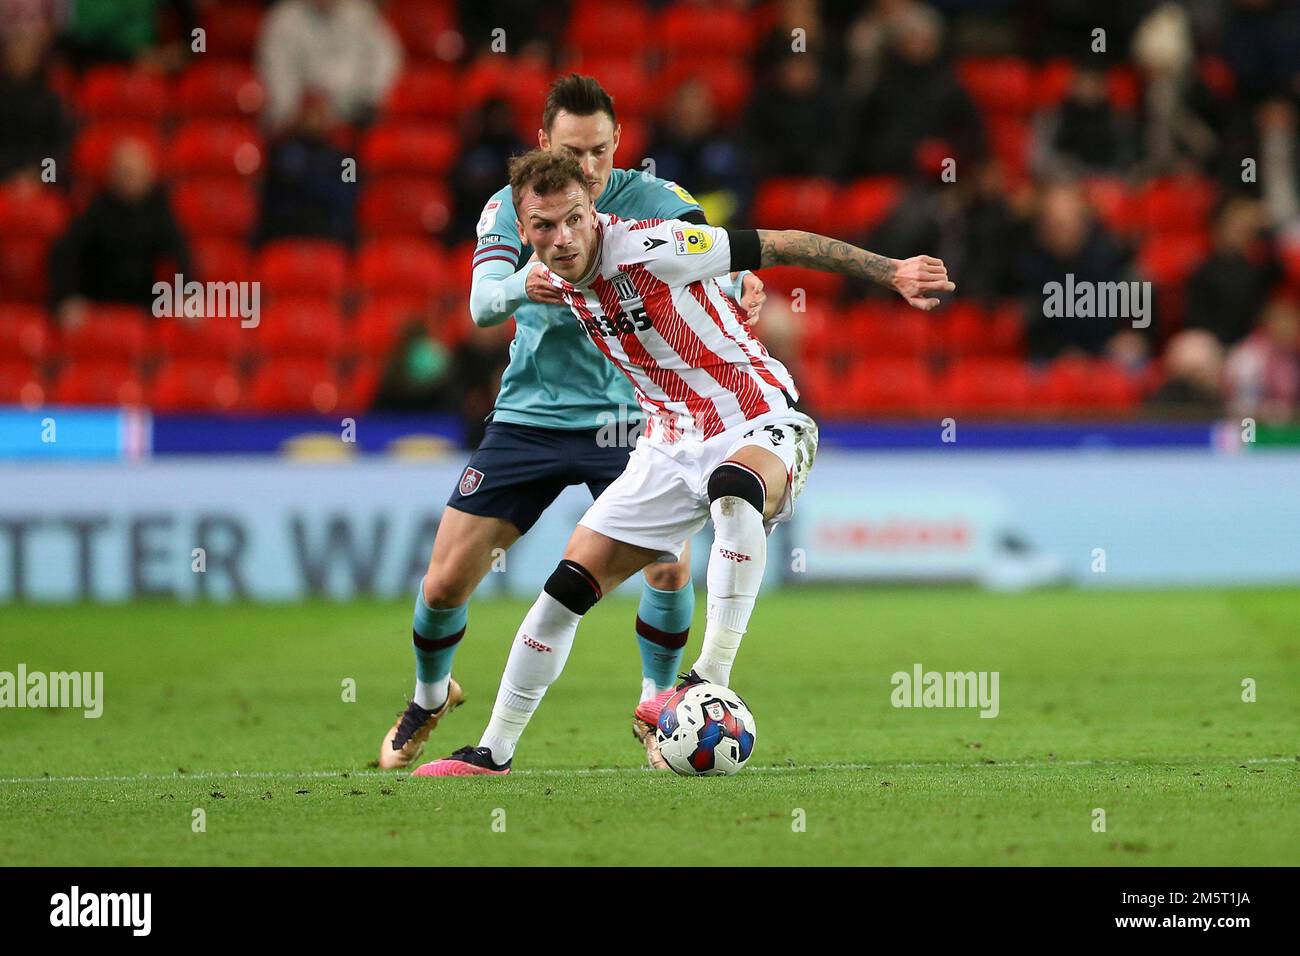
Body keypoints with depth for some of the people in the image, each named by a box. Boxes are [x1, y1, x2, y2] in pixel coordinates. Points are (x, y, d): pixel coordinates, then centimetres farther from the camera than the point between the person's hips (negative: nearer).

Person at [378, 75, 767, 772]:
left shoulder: (649, 200, -9)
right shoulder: (510, 207, -5)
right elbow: (481, 303, -18)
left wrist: (740, 281, -48)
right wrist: (523, 285, -41)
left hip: (623, 419, -1)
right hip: (529, 419, 1)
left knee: (671, 564, -21)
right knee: (446, 581, -1)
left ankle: (654, 710, 5)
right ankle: (429, 699, 31)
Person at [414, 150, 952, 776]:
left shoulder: (649, 247, -22)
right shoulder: (558, 280, -1)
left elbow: (785, 246, -18)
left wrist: (891, 272, -18)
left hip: (759, 427, -7)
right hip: (670, 442, 7)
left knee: (734, 487, -43)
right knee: (570, 583, 1)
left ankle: (712, 682, -45)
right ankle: (495, 751, 13)